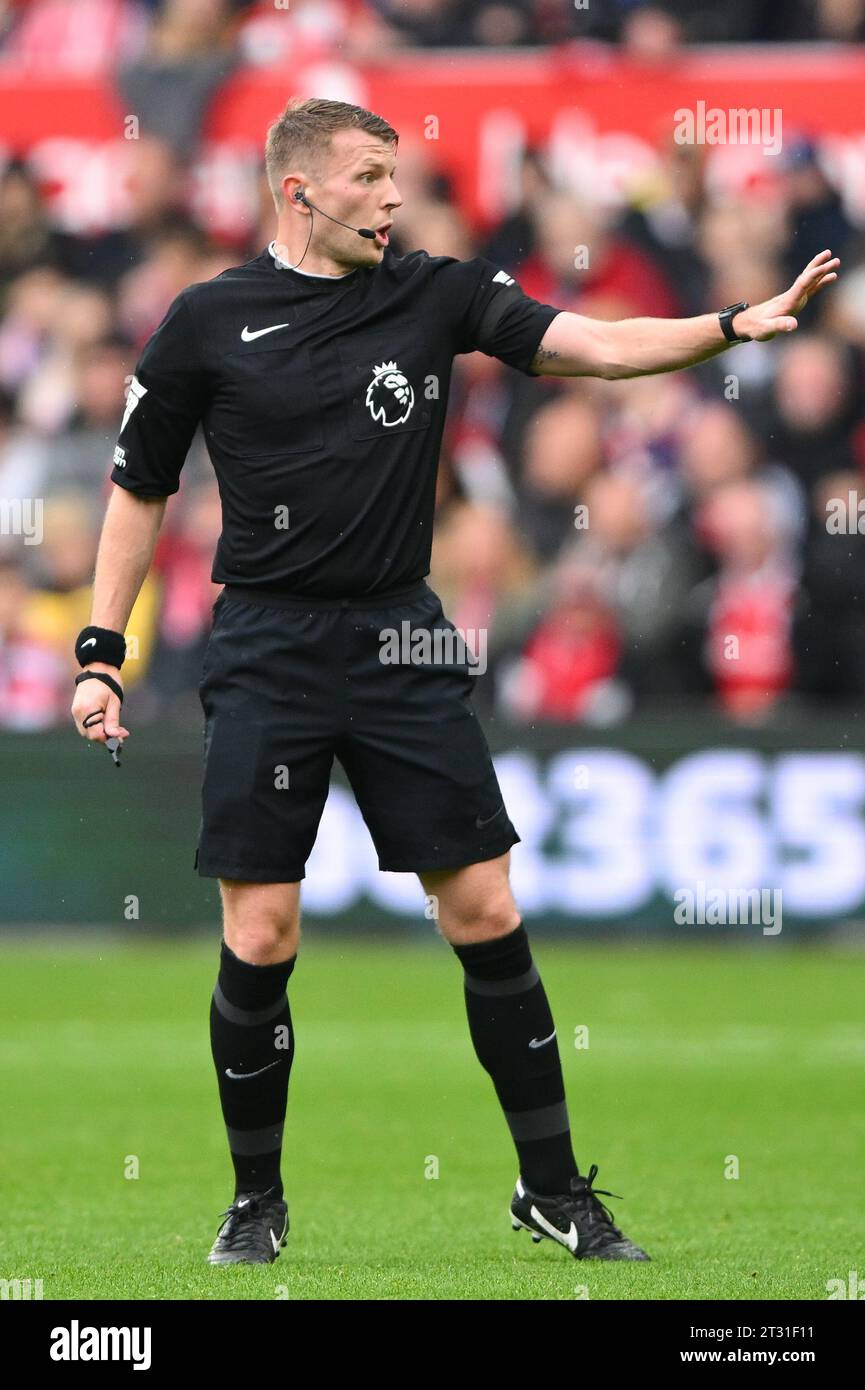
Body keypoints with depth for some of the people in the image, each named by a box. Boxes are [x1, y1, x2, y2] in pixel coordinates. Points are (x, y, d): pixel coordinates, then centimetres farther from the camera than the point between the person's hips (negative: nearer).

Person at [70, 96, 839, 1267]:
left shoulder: (436, 294, 4)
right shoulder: (208, 323, 0)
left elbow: (598, 347, -4)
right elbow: (140, 490, 7)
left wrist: (740, 324, -18)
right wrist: (101, 654, 2)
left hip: (402, 644, 2)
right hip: (268, 647, -2)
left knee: (486, 914, 0)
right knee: (260, 940, -4)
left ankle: (552, 1187, 11)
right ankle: (257, 1201, 13)